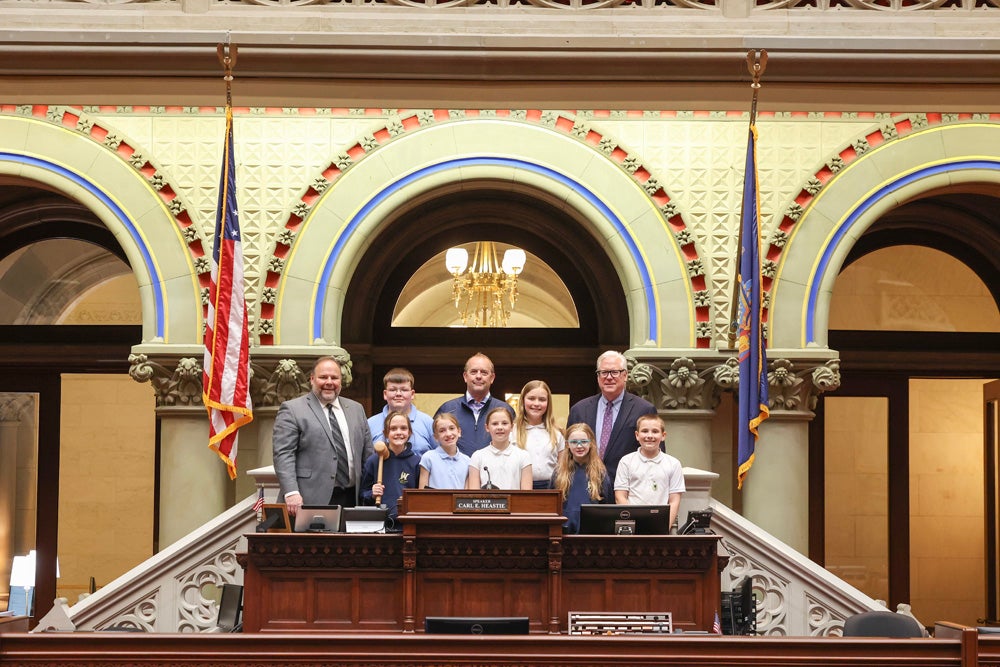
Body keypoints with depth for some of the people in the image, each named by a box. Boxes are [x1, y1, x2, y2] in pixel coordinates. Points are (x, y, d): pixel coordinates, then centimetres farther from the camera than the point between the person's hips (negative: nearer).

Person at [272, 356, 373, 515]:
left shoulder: (356, 409, 17)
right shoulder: (292, 410, 1)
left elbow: (368, 454, 20)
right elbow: (283, 454, -7)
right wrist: (291, 493, -18)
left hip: (350, 499, 4)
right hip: (312, 499, -4)